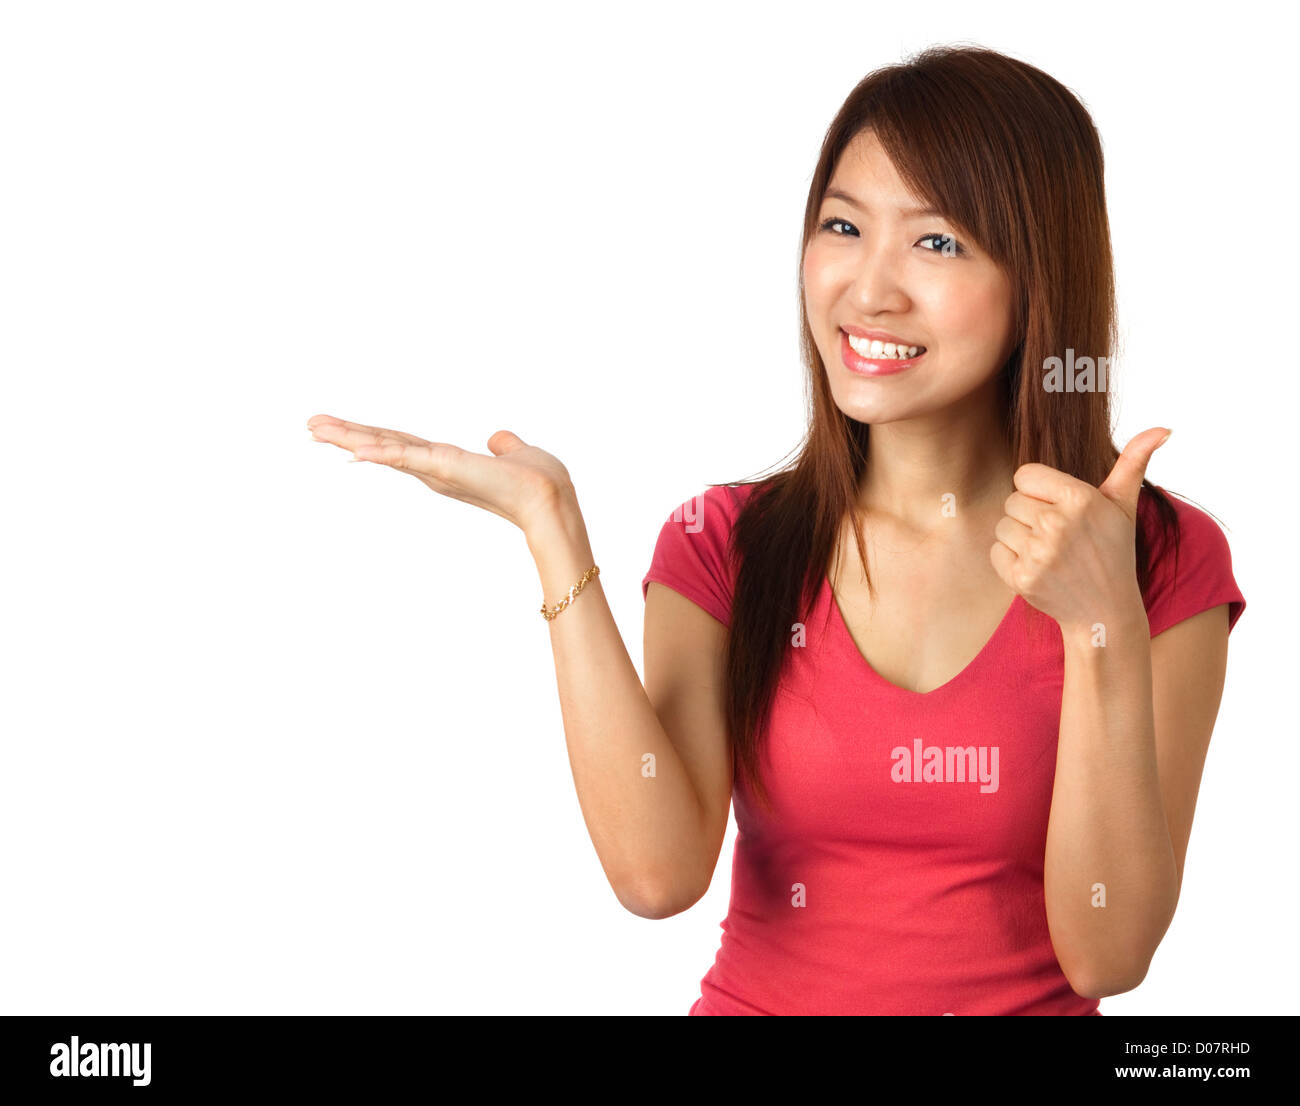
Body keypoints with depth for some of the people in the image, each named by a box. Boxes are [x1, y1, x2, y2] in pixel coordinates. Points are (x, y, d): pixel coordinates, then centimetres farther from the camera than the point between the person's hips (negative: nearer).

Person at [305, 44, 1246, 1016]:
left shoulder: (1163, 559, -2)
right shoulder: (726, 544, 2)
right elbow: (657, 873, -13)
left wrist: (1104, 626, -20)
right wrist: (553, 529, -13)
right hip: (758, 993, 0)